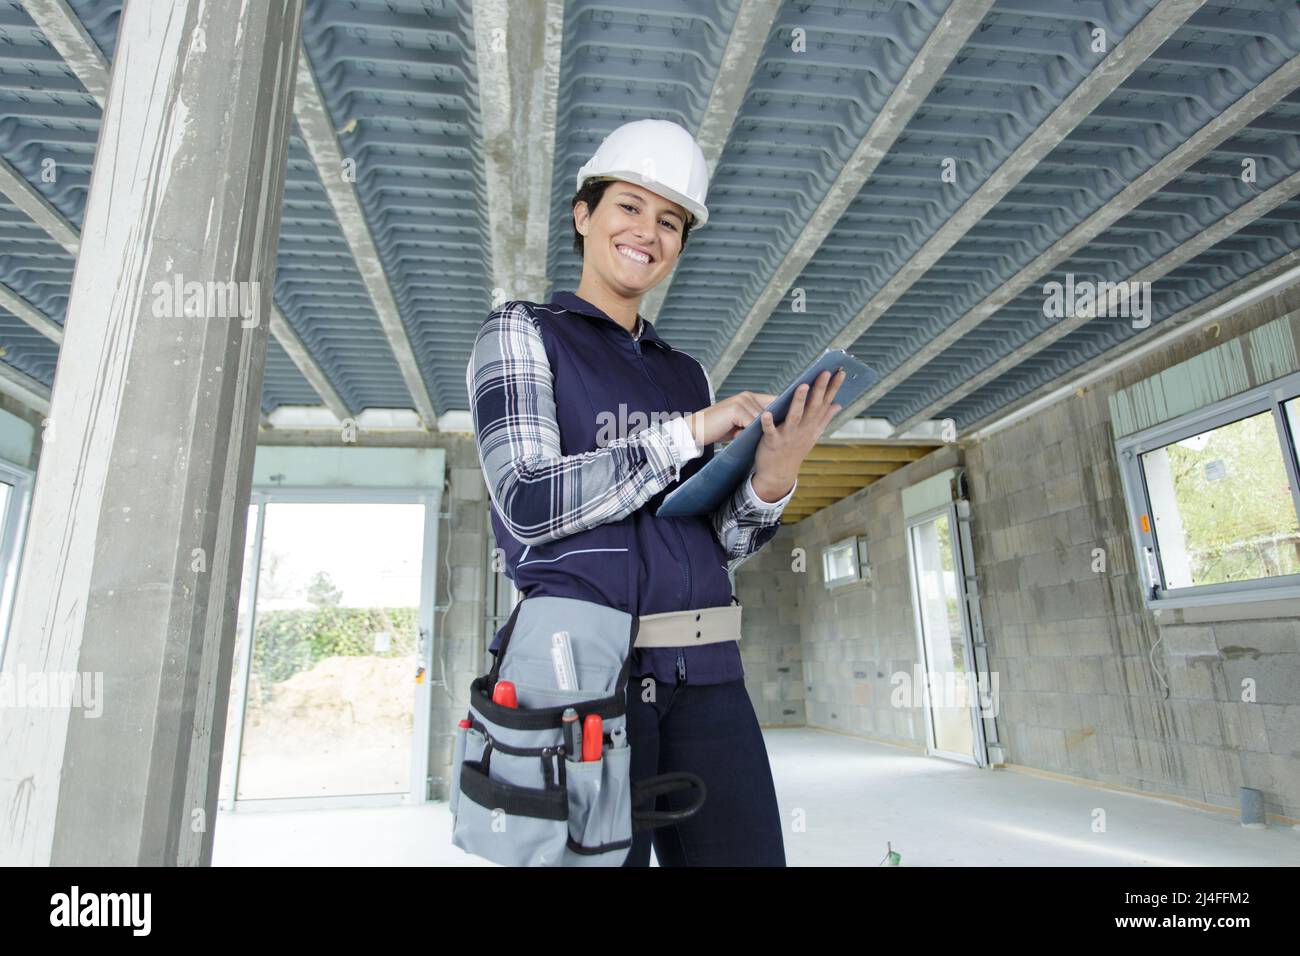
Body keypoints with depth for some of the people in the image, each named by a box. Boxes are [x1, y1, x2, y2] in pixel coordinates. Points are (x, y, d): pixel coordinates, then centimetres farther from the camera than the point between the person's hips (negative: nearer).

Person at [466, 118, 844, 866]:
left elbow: (721, 546, 12)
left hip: (705, 671, 5)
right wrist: (691, 432, -14)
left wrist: (773, 476, -9)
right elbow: (529, 503, -12)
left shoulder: (688, 374, 16)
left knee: (745, 849, 6)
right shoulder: (522, 333, 3)